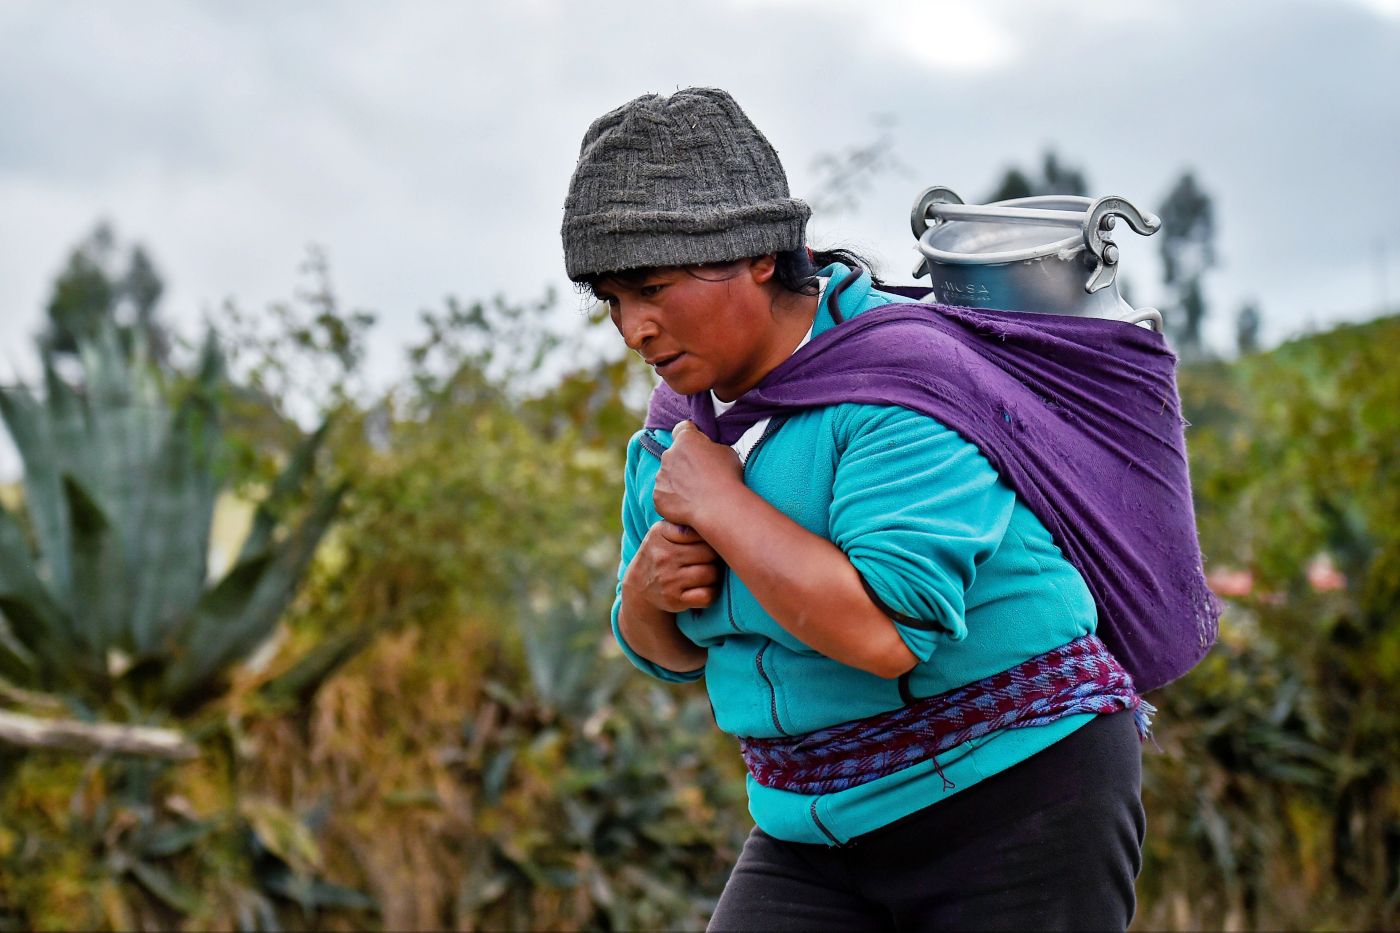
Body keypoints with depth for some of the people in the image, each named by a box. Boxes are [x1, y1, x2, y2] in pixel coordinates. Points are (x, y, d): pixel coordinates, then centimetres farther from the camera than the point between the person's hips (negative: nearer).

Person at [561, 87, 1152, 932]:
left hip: (1013, 802, -7)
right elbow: (670, 649, 16)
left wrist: (719, 506, -22)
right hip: (822, 834, 7)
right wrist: (649, 589, -8)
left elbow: (885, 630, -32)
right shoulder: (691, 407, 5)